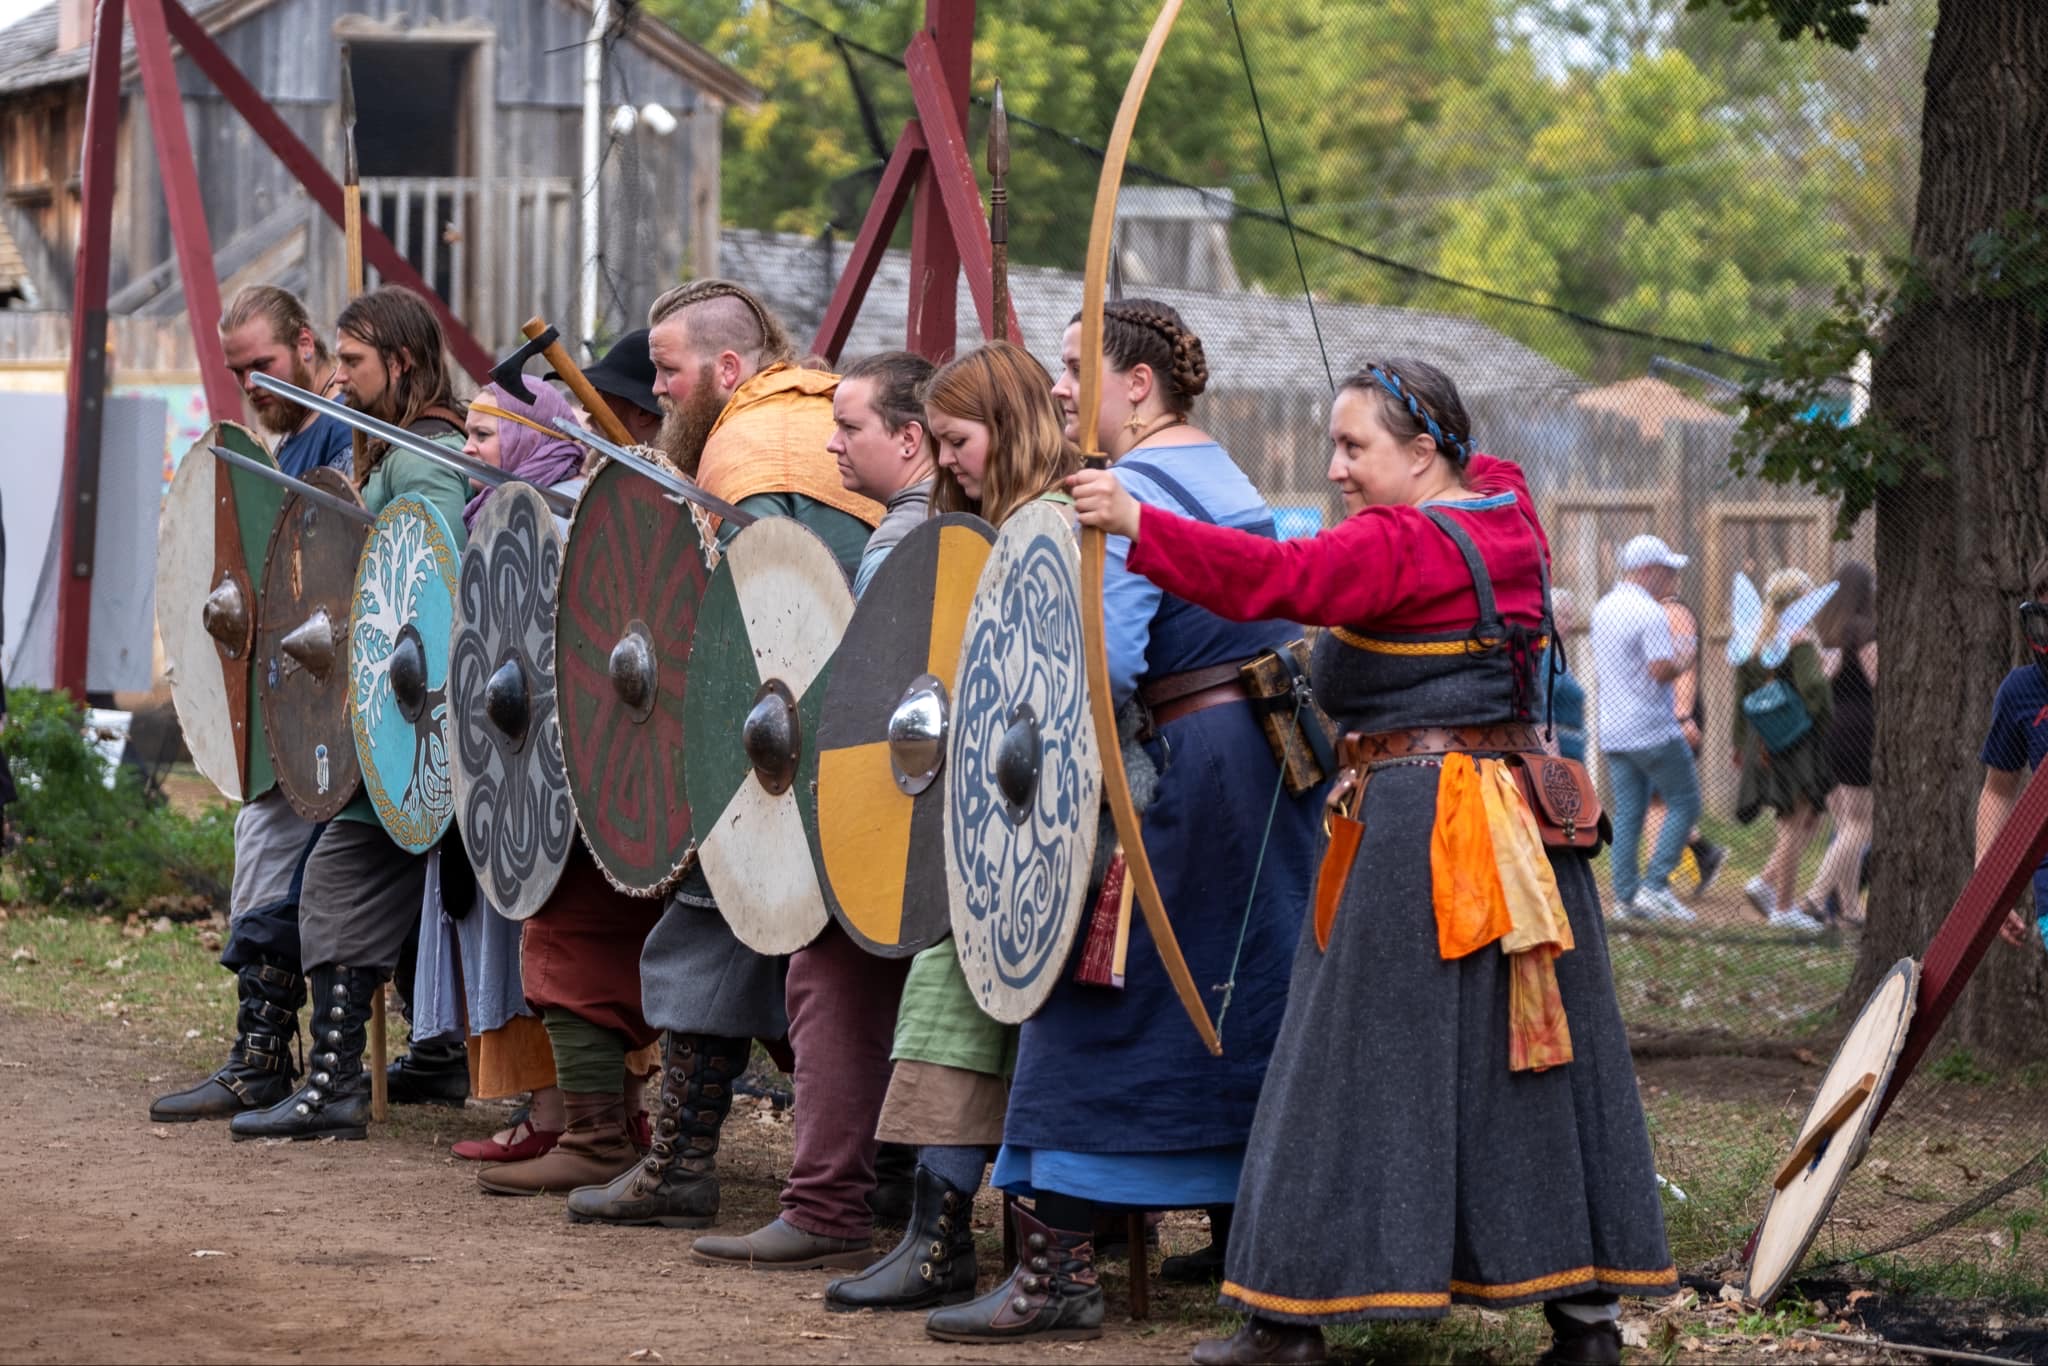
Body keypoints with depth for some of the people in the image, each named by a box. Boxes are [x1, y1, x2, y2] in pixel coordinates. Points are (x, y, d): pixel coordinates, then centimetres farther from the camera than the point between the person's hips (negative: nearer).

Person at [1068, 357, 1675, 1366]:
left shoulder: (1399, 545, -14)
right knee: (1528, 1059, 11)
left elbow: (1282, 577, -27)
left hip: (1413, 829, -8)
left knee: (1366, 1059, -3)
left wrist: (1137, 524, -31)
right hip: (1519, 820, 8)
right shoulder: (1503, 509, 10)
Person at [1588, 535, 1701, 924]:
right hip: (1652, 730, -8)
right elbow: (1661, 670, -21)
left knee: (1626, 812, 8)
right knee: (1684, 803, 1)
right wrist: (1684, 660, -4)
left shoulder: (1604, 608, 14)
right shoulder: (1650, 614, -15)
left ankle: (1625, 895, 5)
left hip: (1614, 730, 8)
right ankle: (1655, 885, -6)